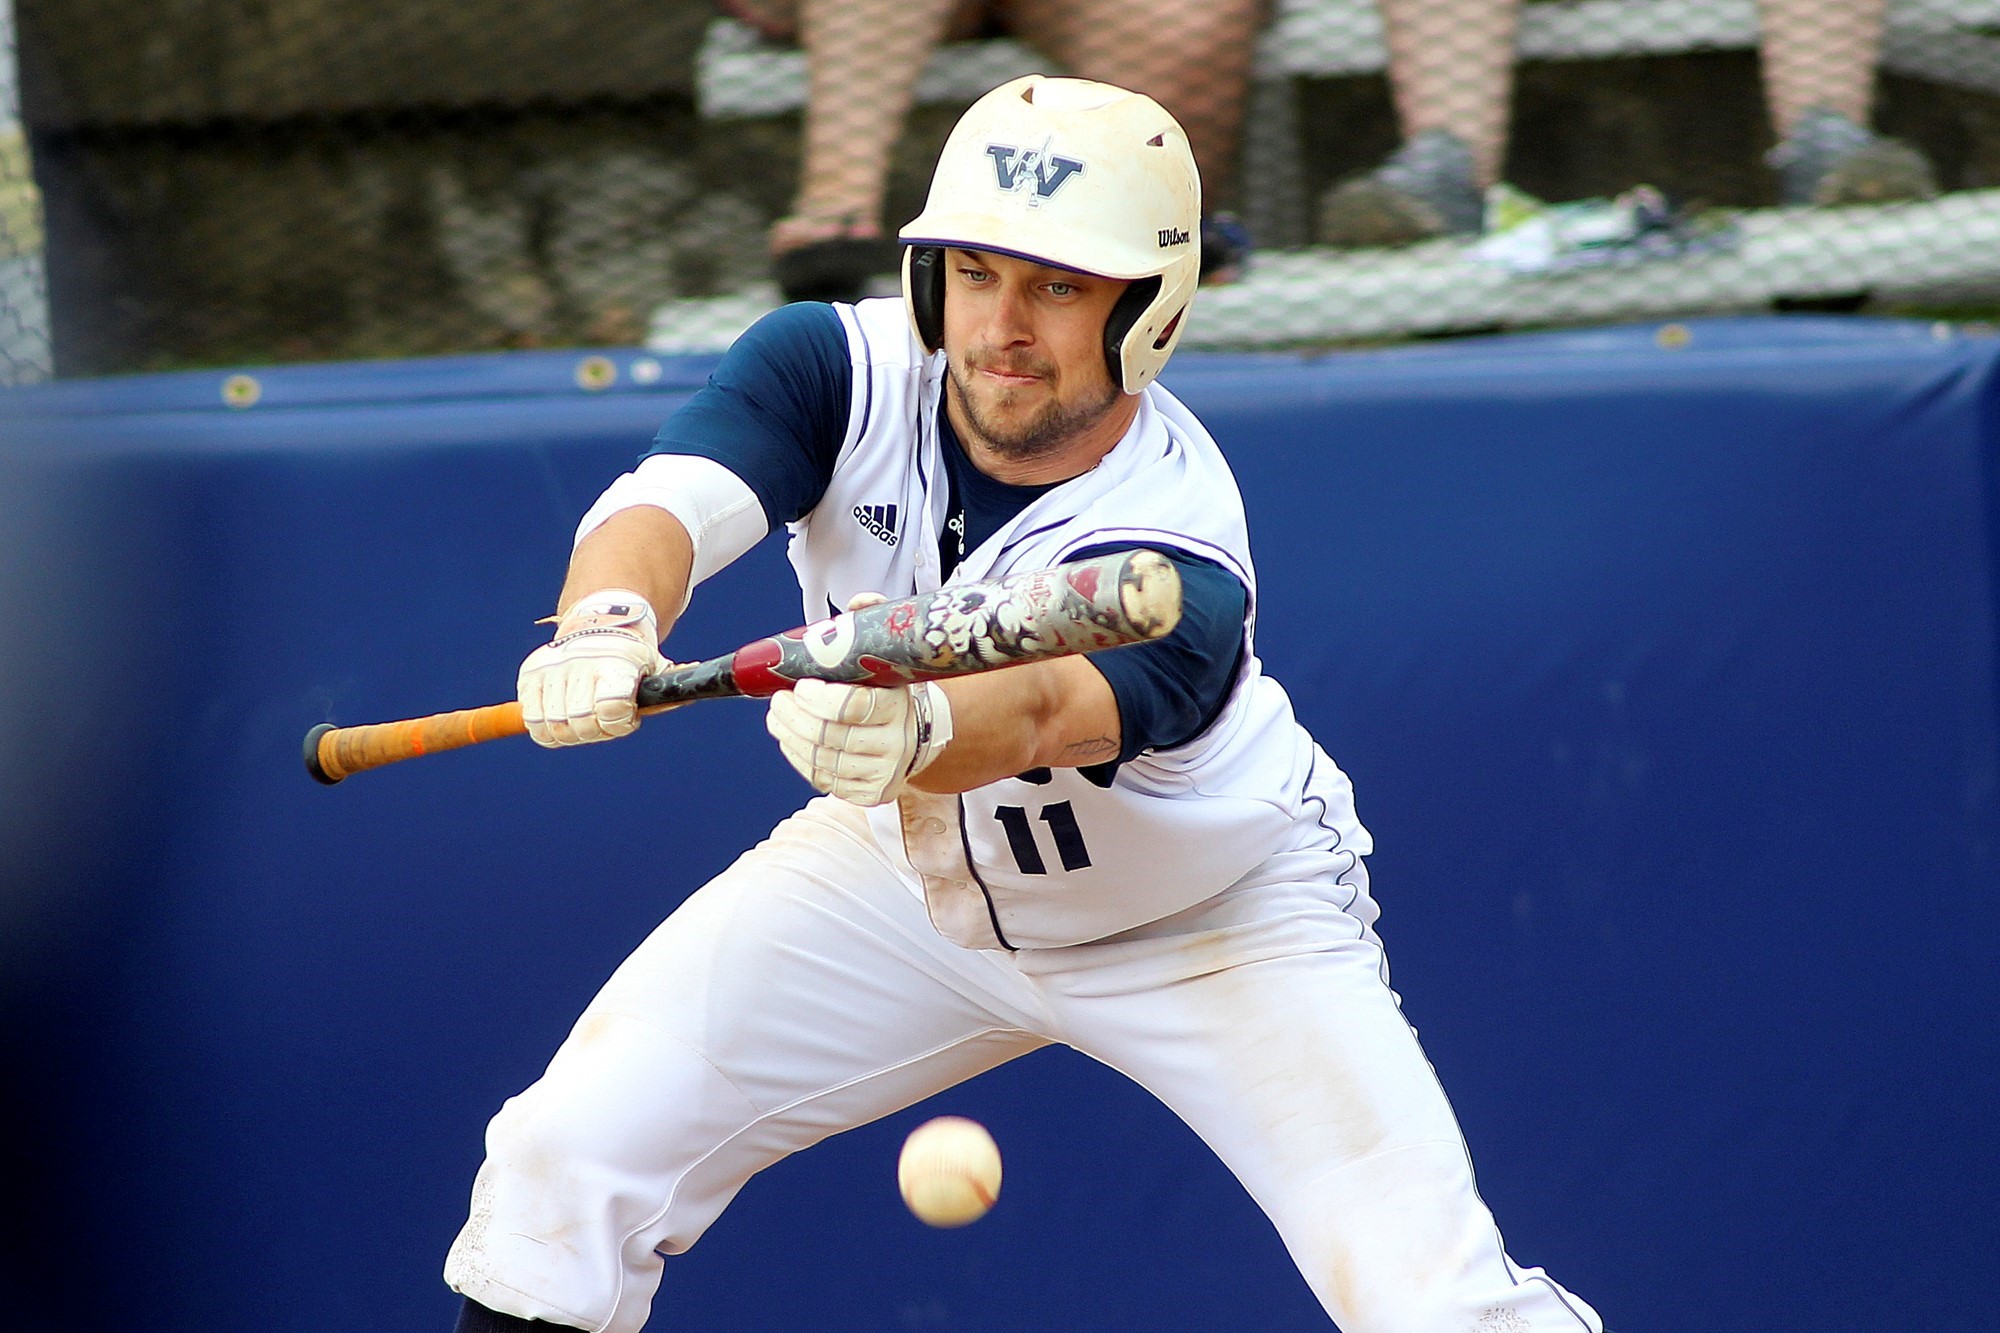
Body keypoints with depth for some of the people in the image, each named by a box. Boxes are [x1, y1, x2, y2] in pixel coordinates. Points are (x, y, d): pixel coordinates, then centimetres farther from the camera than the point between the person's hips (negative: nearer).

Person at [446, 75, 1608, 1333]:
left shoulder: (1181, 576, -34)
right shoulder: (837, 369, -22)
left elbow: (1035, 712, -53)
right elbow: (666, 503, -38)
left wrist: (918, 731, -76)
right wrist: (609, 623, -61)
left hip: (1213, 920, -4)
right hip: (910, 863, 4)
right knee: (563, 1160, -8)